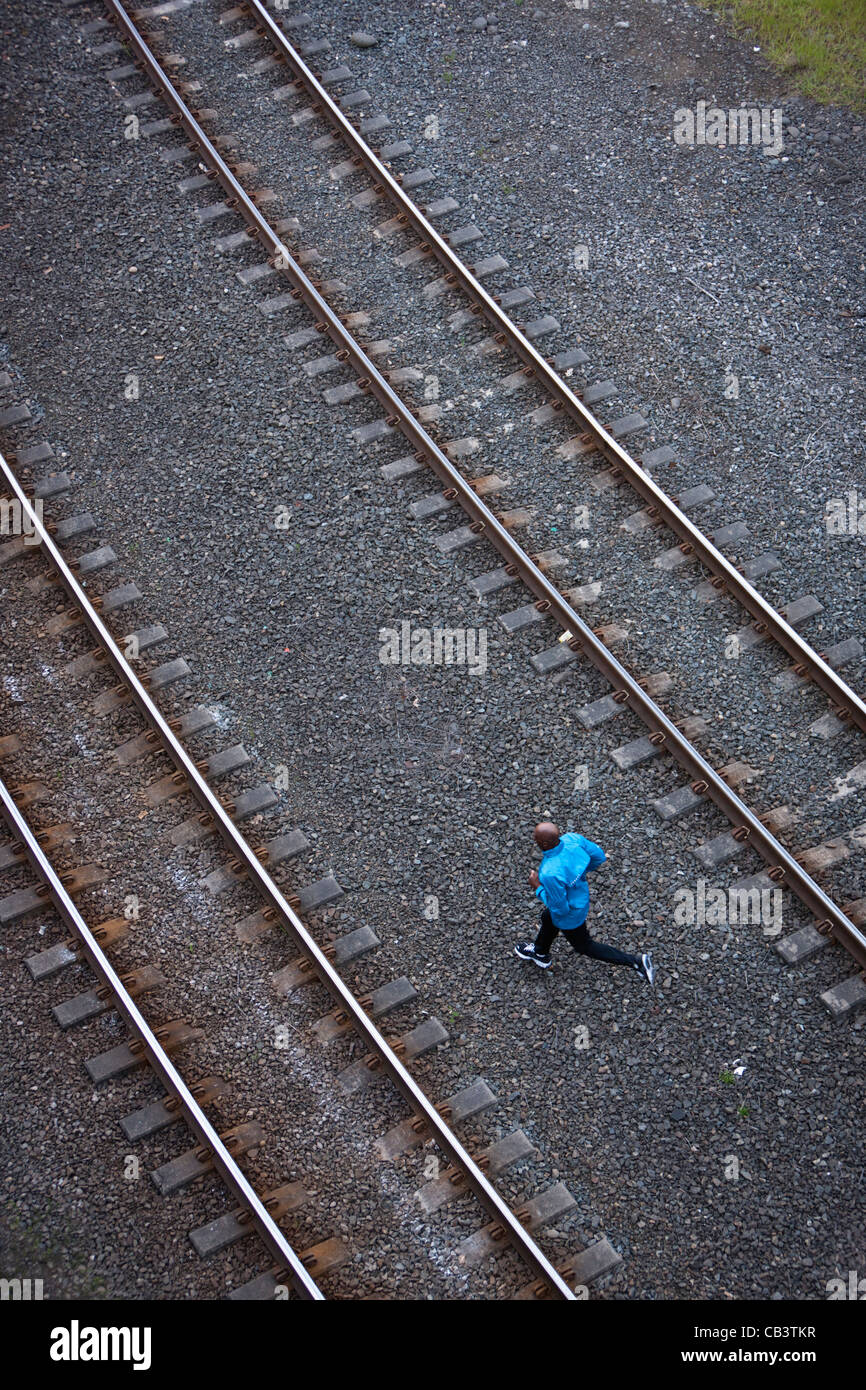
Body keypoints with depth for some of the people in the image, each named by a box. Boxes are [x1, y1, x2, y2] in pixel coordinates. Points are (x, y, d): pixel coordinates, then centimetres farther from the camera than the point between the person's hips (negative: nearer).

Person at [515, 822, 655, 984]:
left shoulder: (550, 874, -45)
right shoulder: (572, 838, -25)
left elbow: (560, 909, -30)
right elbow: (599, 856, -7)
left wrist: (538, 887, -19)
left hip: (570, 913, -7)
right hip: (580, 892, 7)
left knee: (584, 946, 22)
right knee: (547, 919, 35)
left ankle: (637, 962, 23)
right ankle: (540, 953, 64)